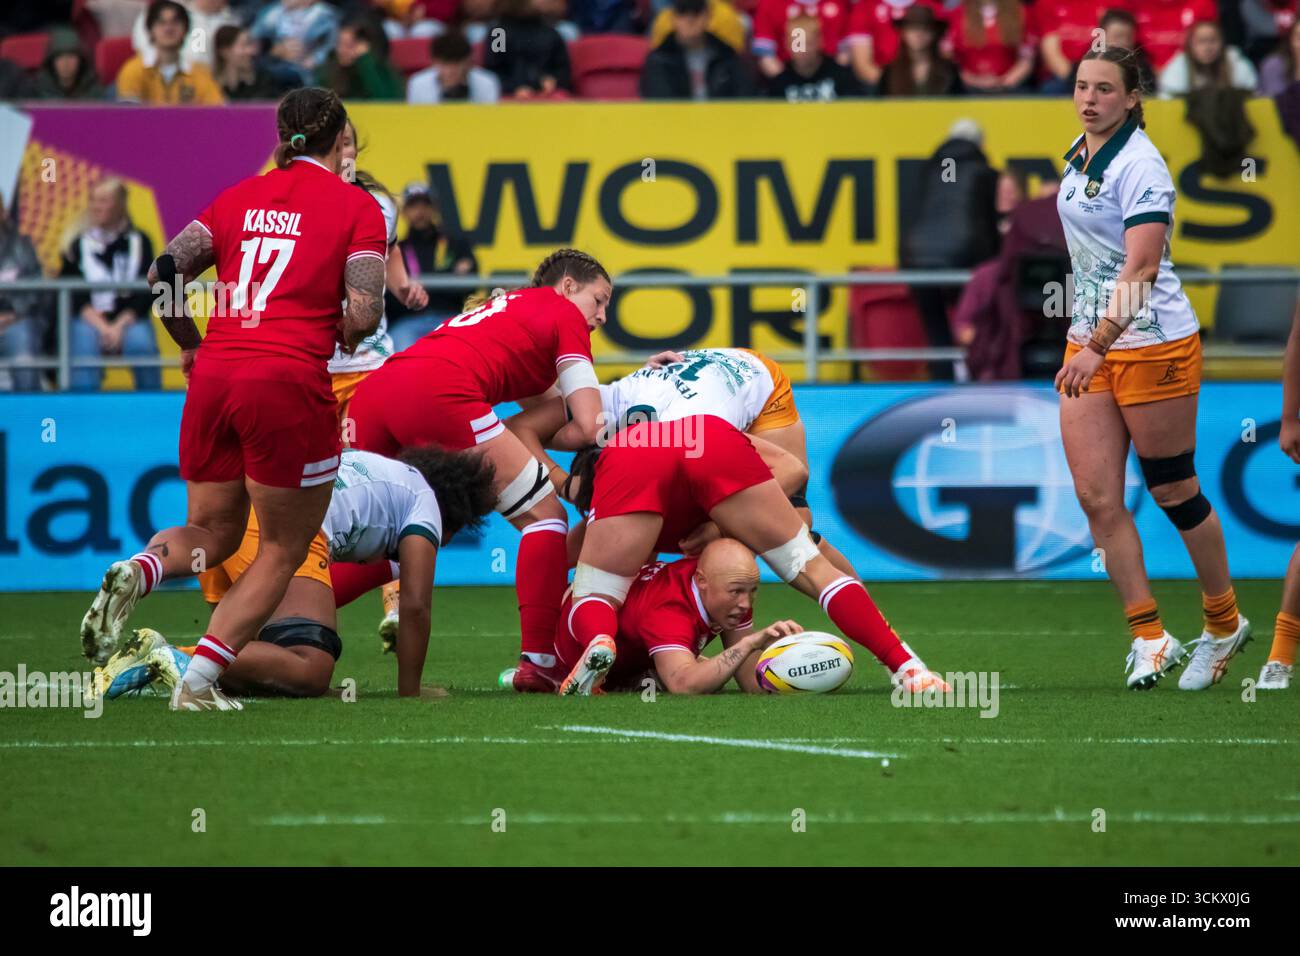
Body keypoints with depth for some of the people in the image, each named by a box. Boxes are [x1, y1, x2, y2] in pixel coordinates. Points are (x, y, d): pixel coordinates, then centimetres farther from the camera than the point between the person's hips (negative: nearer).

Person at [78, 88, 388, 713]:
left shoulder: (239, 198, 14)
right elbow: (364, 314, -8)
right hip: (289, 381, -5)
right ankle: (199, 681, -3)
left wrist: (192, 344, 22)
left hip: (214, 379, 5)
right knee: (283, 549, 10)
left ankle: (137, 572, -12)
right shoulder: (356, 207, 1)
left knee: (212, 532, 21)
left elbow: (164, 272, 8)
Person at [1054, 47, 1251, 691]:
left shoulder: (1140, 166, -17)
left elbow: (1141, 267, -26)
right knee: (1096, 497, -3)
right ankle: (1149, 638, 2)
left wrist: (1099, 346, -33)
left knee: (1173, 492, 4)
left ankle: (1223, 623, 23)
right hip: (1090, 344, 8)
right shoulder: (1078, 156, 8)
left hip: (1152, 343, -8)